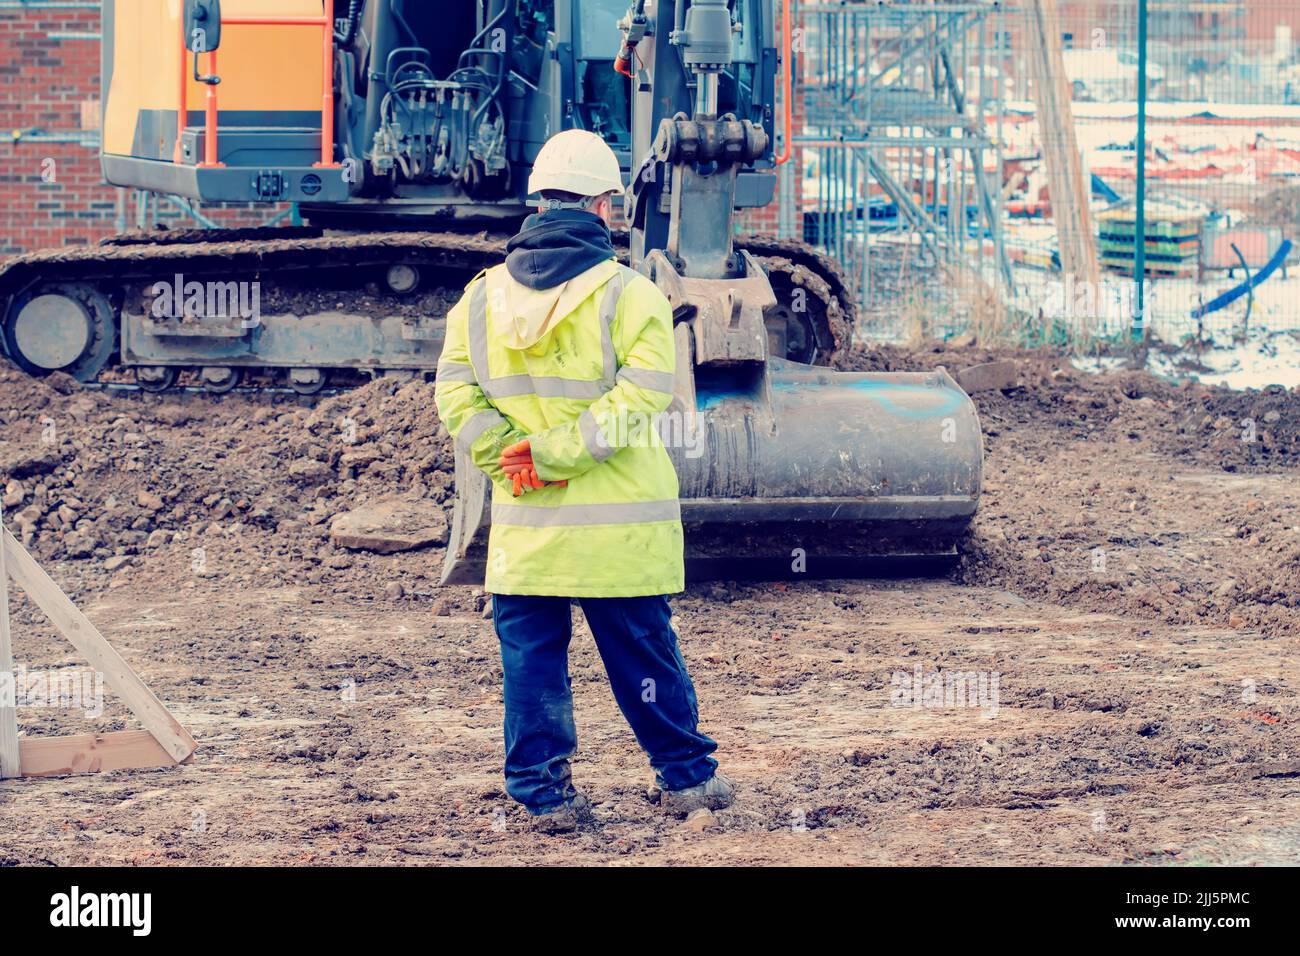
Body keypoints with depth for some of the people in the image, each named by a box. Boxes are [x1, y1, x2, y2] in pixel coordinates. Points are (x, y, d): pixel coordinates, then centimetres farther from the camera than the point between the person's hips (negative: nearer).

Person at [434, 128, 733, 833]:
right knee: (645, 656, 10)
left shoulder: (482, 296, 4)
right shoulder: (631, 296, -8)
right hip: (618, 527, -3)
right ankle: (685, 776, 22)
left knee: (531, 659, 10)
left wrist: (510, 454, -7)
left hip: (523, 530, 3)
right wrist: (555, 455, -16)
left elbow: (456, 393, -1)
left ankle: (545, 794, 10)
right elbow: (636, 400, -16)